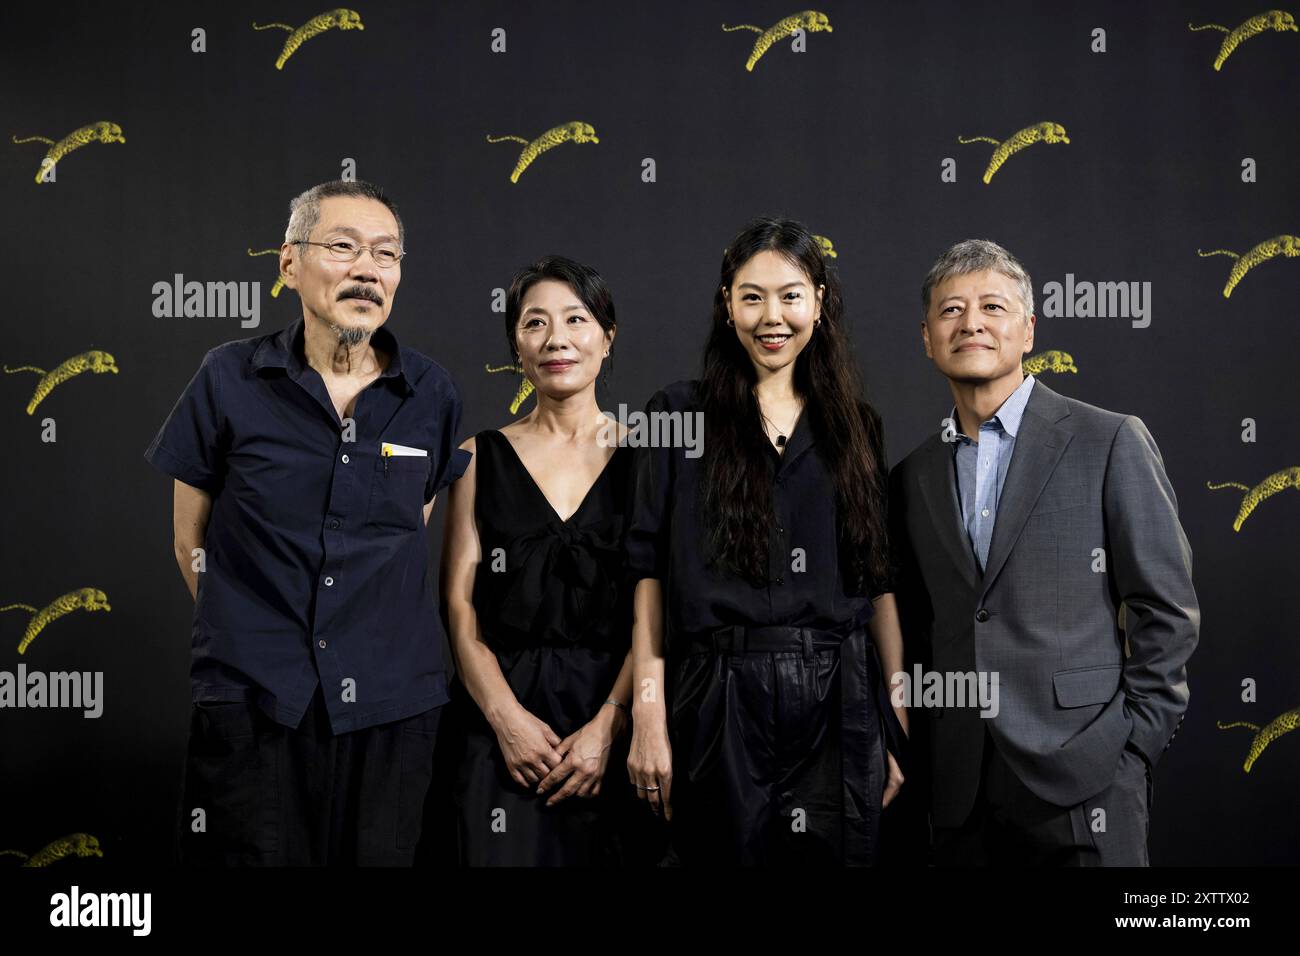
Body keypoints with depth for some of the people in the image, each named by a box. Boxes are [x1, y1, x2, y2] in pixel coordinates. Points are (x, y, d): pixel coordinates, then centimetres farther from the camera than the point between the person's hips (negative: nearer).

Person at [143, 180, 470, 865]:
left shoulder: (432, 394, 1)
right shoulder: (229, 379, -2)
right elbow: (191, 540, 6)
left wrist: (377, 642, 9)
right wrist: (251, 640, 5)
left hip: (392, 706, 1)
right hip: (251, 705, -1)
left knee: (381, 854, 11)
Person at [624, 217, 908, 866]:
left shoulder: (857, 427, 10)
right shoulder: (678, 416, 2)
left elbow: (881, 580, 9)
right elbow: (649, 570, -4)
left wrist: (901, 723, 4)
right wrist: (647, 717, -11)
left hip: (837, 708, 2)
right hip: (718, 709, -2)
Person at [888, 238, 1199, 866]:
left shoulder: (1110, 442, -1)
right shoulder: (912, 476, 10)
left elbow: (1167, 608, -2)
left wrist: (1137, 743, -6)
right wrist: (926, 751, 8)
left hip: (1081, 777, -3)